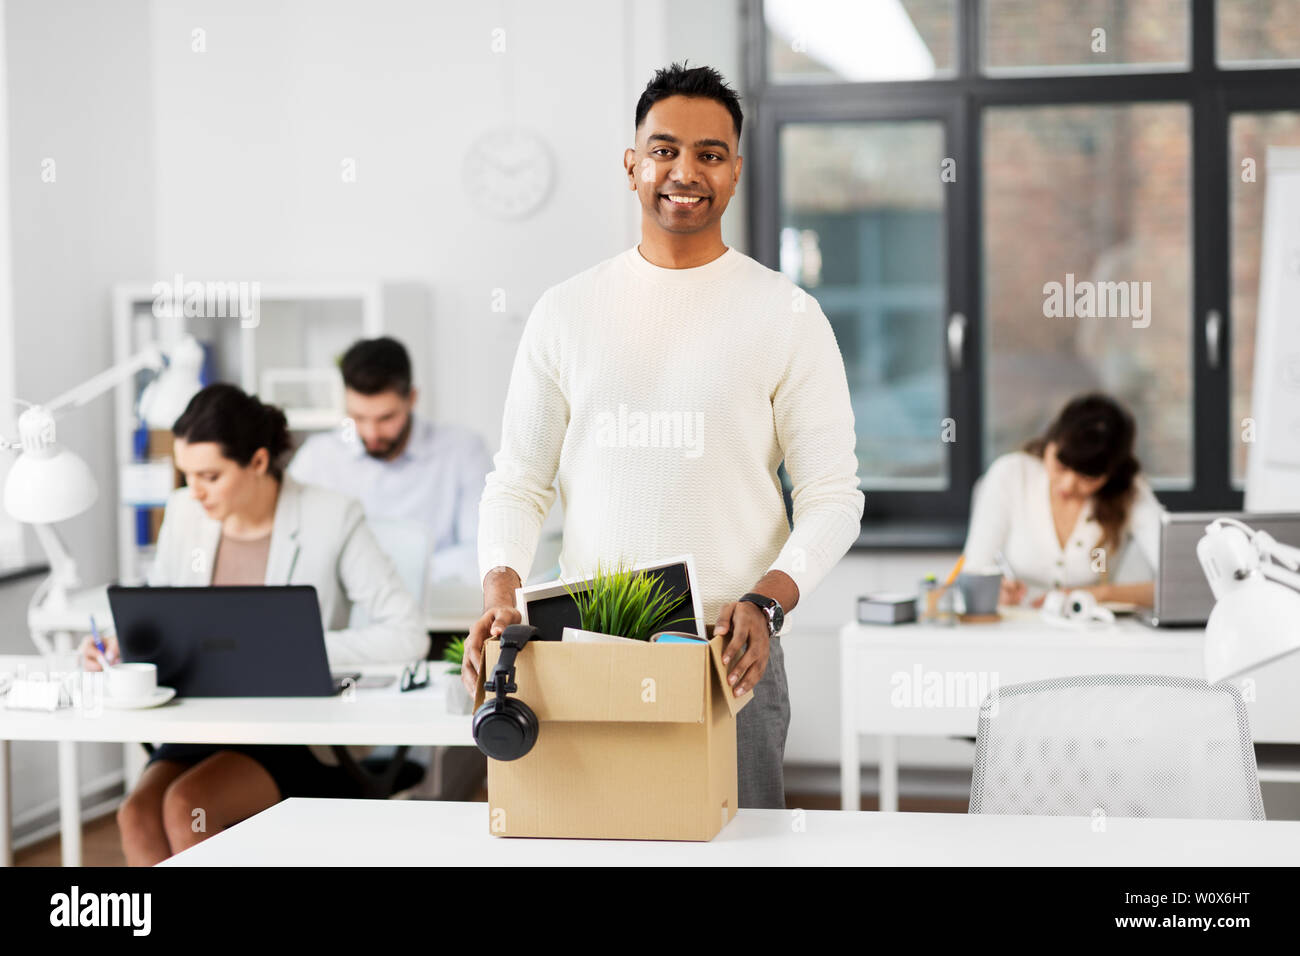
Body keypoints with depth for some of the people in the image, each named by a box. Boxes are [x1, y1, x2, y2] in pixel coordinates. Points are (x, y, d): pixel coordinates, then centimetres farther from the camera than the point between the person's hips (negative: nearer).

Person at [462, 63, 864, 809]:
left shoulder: (787, 314, 2)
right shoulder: (567, 311, 9)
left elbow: (834, 495, -1)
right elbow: (519, 481, 11)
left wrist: (767, 600, -18)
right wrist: (500, 590, -8)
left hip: (728, 654, -2)